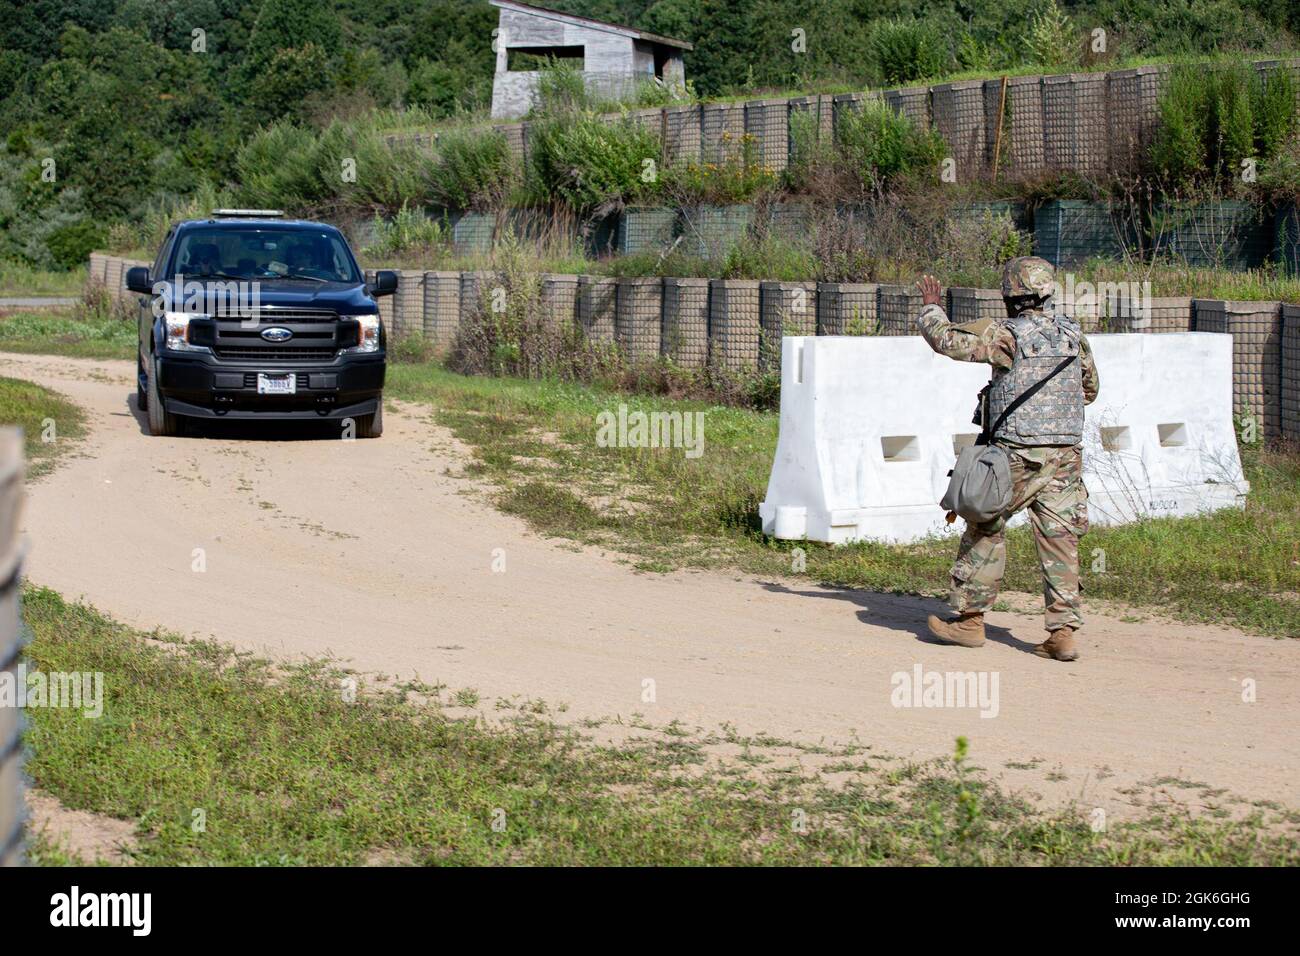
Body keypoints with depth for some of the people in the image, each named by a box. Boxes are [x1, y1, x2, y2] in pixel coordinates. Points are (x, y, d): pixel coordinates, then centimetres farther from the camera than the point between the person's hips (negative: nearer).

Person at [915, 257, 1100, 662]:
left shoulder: (1006, 335, -10)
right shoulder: (1072, 334, 7)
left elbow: (947, 339, -6)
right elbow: (1090, 388, 19)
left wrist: (930, 305, 11)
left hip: (1018, 456, -4)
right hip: (1066, 454, 5)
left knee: (985, 530, 10)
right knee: (1059, 542, 3)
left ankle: (969, 618, 15)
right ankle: (1064, 632, -1)